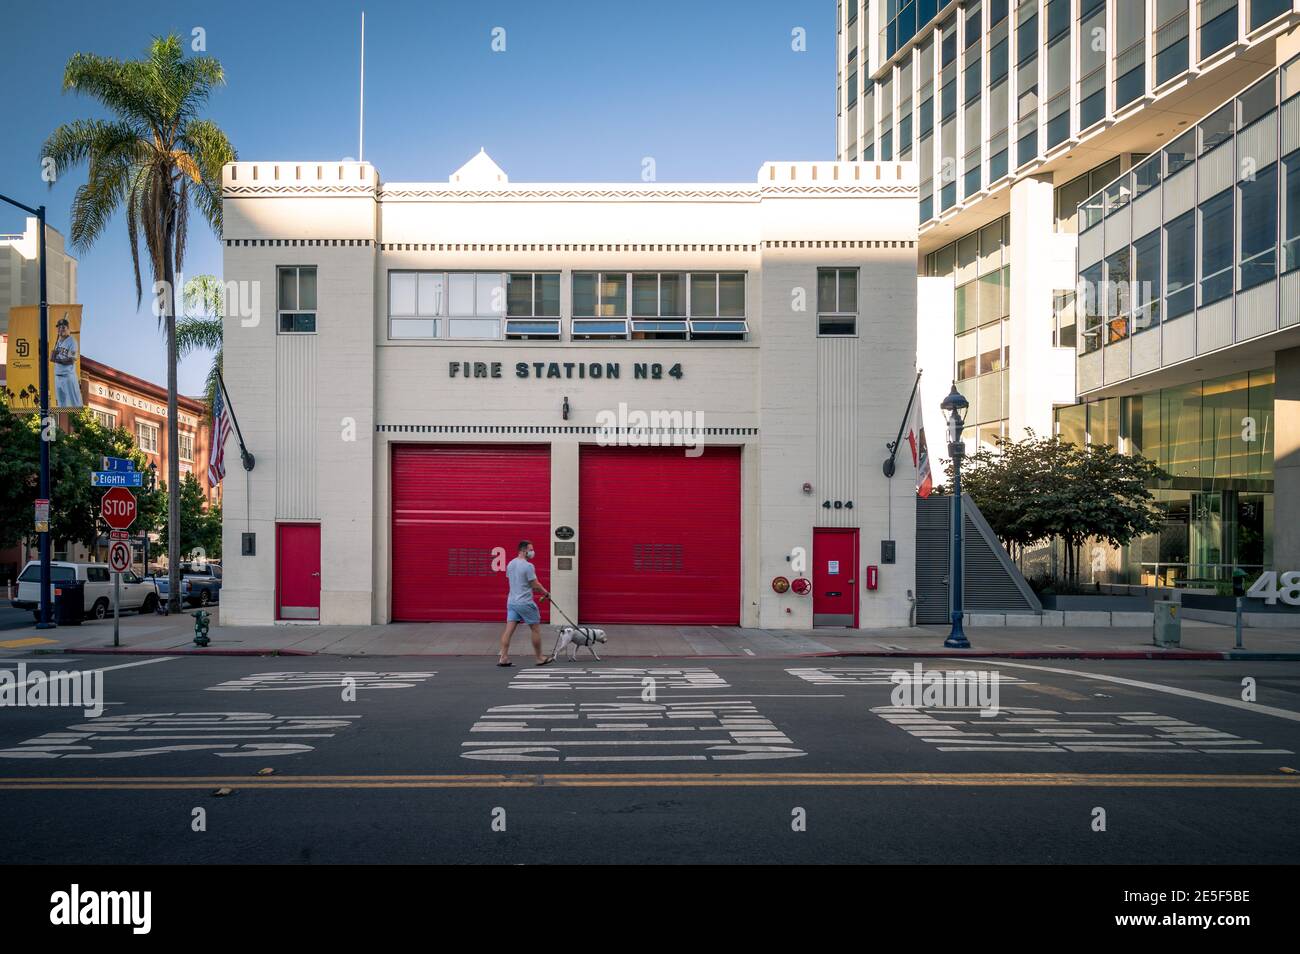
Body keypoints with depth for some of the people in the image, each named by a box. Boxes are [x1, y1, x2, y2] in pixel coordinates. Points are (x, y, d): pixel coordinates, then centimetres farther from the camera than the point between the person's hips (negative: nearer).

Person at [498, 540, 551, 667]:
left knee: (509, 629, 2)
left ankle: (503, 658, -4)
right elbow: (535, 585, -14)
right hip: (525, 603, -7)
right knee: (536, 629, 5)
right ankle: (539, 658, 13)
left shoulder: (510, 564, 10)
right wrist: (545, 592, 4)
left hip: (512, 602, 7)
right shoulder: (528, 566, -16)